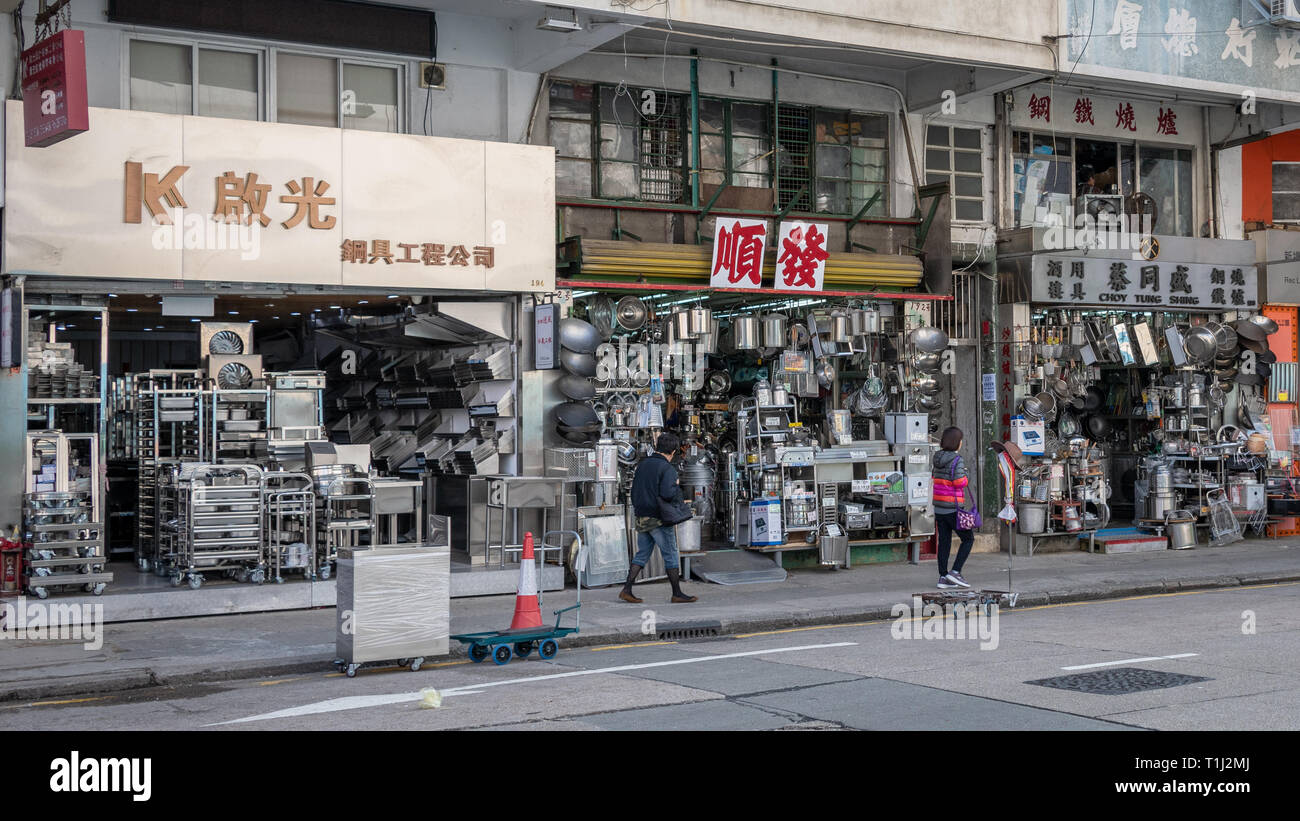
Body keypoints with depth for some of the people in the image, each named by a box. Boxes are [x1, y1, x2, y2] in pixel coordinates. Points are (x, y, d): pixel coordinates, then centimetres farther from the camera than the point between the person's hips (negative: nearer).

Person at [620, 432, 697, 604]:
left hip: (641, 517, 7)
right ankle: (677, 594, 8)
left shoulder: (642, 464, 10)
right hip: (659, 519, -7)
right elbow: (667, 493, -24)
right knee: (671, 556, 3)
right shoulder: (667, 468, -13)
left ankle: (627, 590, 7)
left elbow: (634, 489, 14)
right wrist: (679, 493, -5)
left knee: (641, 554, 13)